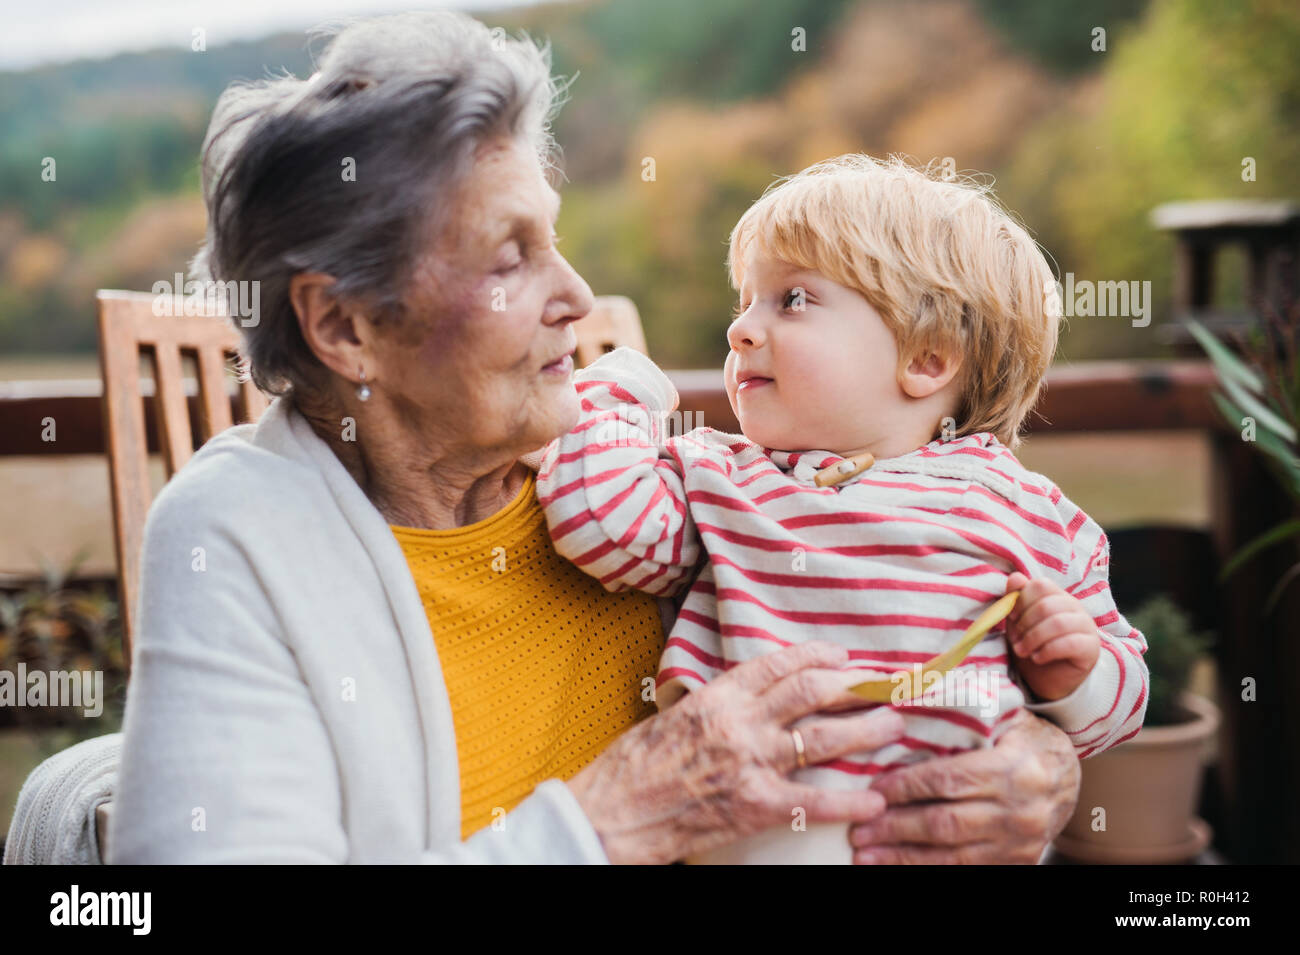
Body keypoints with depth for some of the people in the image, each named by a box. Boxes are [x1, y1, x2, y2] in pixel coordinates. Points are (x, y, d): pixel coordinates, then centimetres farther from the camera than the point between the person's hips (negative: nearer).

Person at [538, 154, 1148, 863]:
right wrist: (622, 379, 10)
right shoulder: (715, 479, 13)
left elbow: (1110, 708, 19)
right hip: (750, 834, 1)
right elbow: (597, 515, -7)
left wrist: (1070, 673, -5)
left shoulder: (1031, 512, 9)